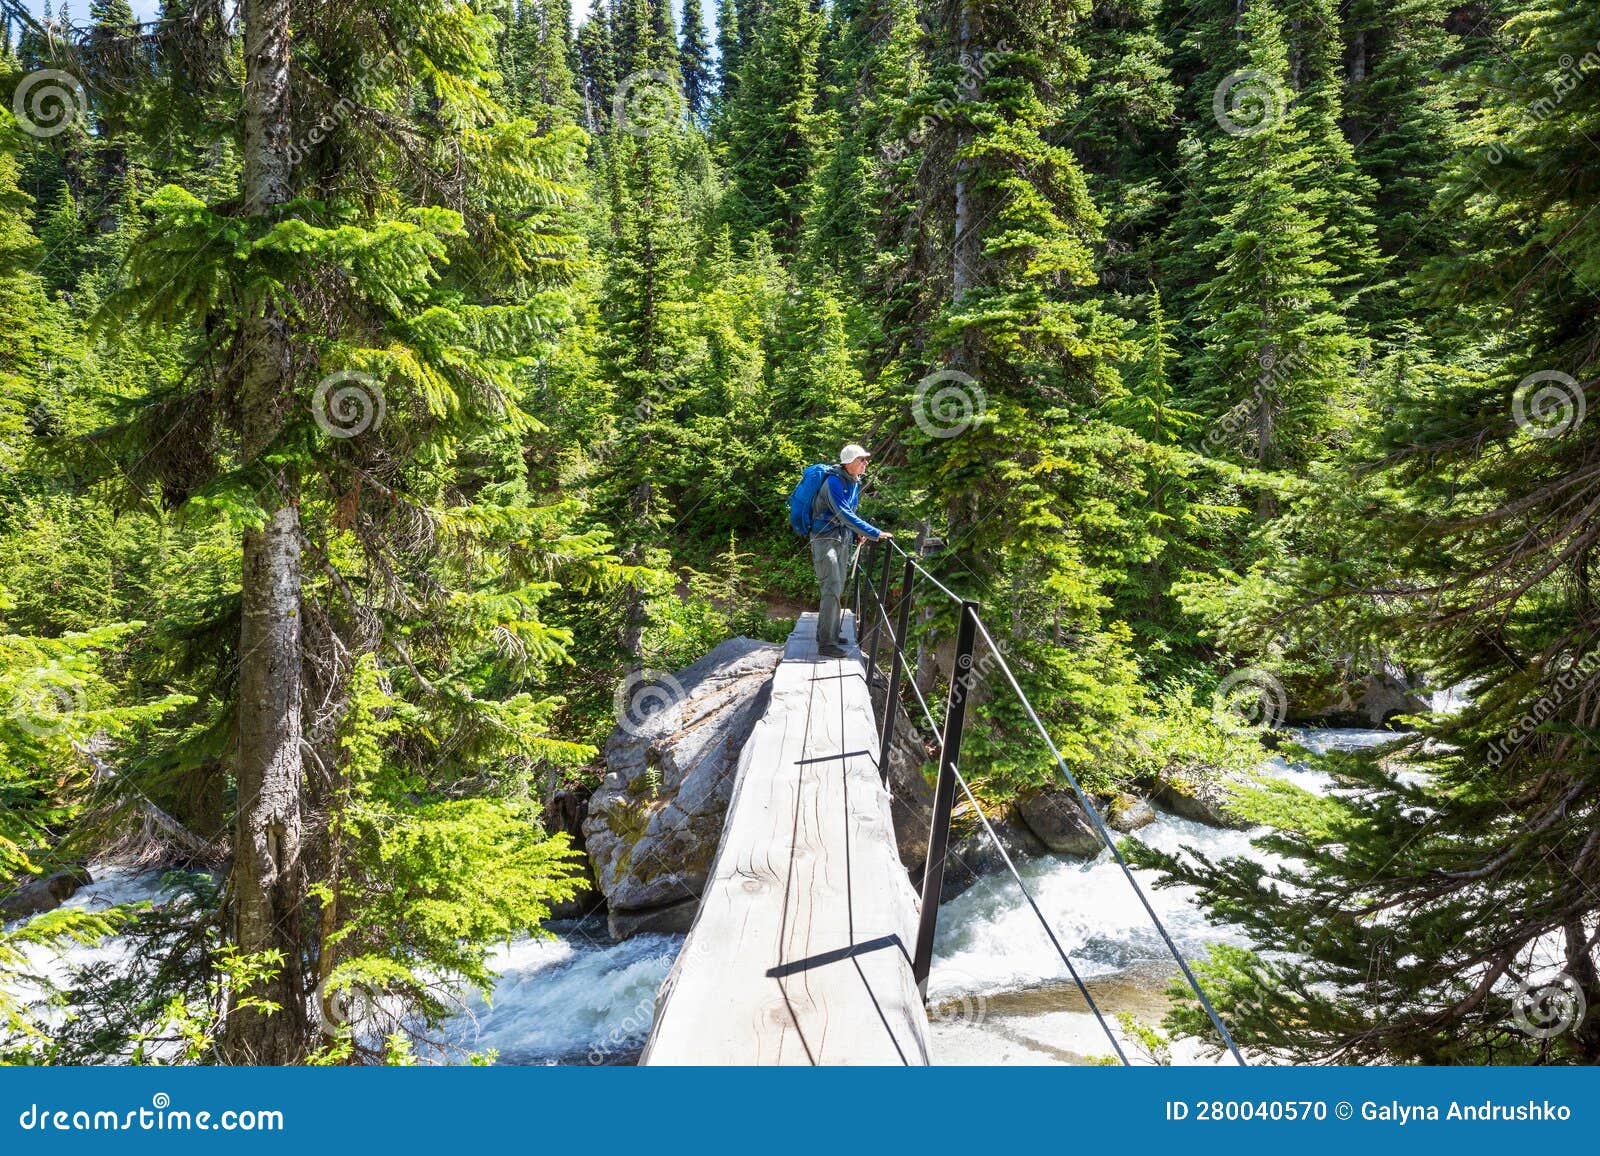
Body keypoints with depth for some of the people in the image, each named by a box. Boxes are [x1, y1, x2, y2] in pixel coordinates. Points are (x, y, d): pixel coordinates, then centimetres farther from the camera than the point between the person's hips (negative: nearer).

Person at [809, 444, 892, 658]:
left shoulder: (855, 482, 7)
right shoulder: (834, 481, -21)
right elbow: (845, 514, -27)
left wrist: (857, 533, 6)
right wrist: (876, 534, -28)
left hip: (842, 539, 9)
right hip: (826, 538, -9)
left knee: (837, 590, 14)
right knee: (831, 590, -12)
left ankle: (828, 633, 26)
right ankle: (826, 644, -10)